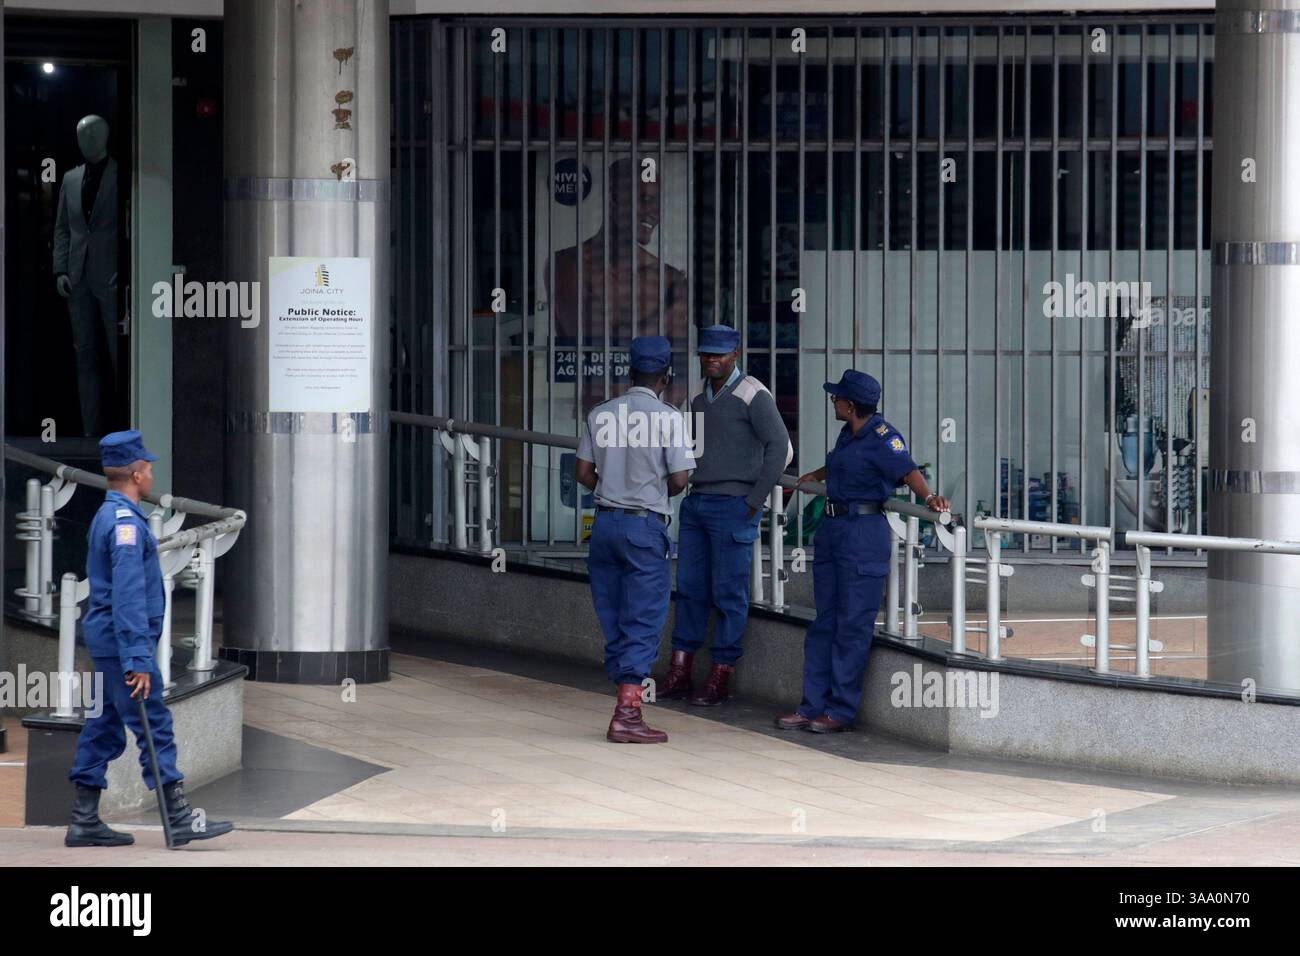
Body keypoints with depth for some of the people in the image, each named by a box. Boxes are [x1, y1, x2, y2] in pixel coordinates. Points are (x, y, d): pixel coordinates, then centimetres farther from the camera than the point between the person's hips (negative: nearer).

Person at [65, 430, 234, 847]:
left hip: (105, 640, 10)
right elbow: (128, 596, -23)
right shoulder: (125, 522, -17)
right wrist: (137, 659, -25)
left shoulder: (107, 516, 16)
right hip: (121, 640, -10)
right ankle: (180, 819, -9)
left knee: (105, 727, 11)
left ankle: (84, 821, 12)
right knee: (155, 726, -9)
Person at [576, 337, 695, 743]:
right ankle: (626, 715, -9)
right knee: (643, 622, -2)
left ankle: (628, 707, 16)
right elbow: (679, 478, -10)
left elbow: (583, 472, 7)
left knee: (614, 621, 11)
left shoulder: (600, 414, 5)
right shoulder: (668, 417, -9)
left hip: (605, 521, 5)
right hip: (645, 526, -5)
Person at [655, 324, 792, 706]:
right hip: (696, 503, 7)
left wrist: (754, 500, -15)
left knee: (729, 594, -3)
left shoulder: (752, 395, -8)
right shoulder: (699, 396, 14)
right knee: (690, 589, 7)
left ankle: (719, 679, 1)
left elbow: (780, 446, -15)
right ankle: (679, 674, 11)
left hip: (733, 506, -7)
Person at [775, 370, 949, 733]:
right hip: (833, 529, 9)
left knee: (853, 625, -5)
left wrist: (929, 496, -45)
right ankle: (814, 706, 14)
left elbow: (907, 470, -27)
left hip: (864, 533, -9)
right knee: (824, 622, 10)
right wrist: (814, 476, 52)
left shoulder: (882, 437, -13)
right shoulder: (847, 435, 15)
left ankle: (842, 711, -1)